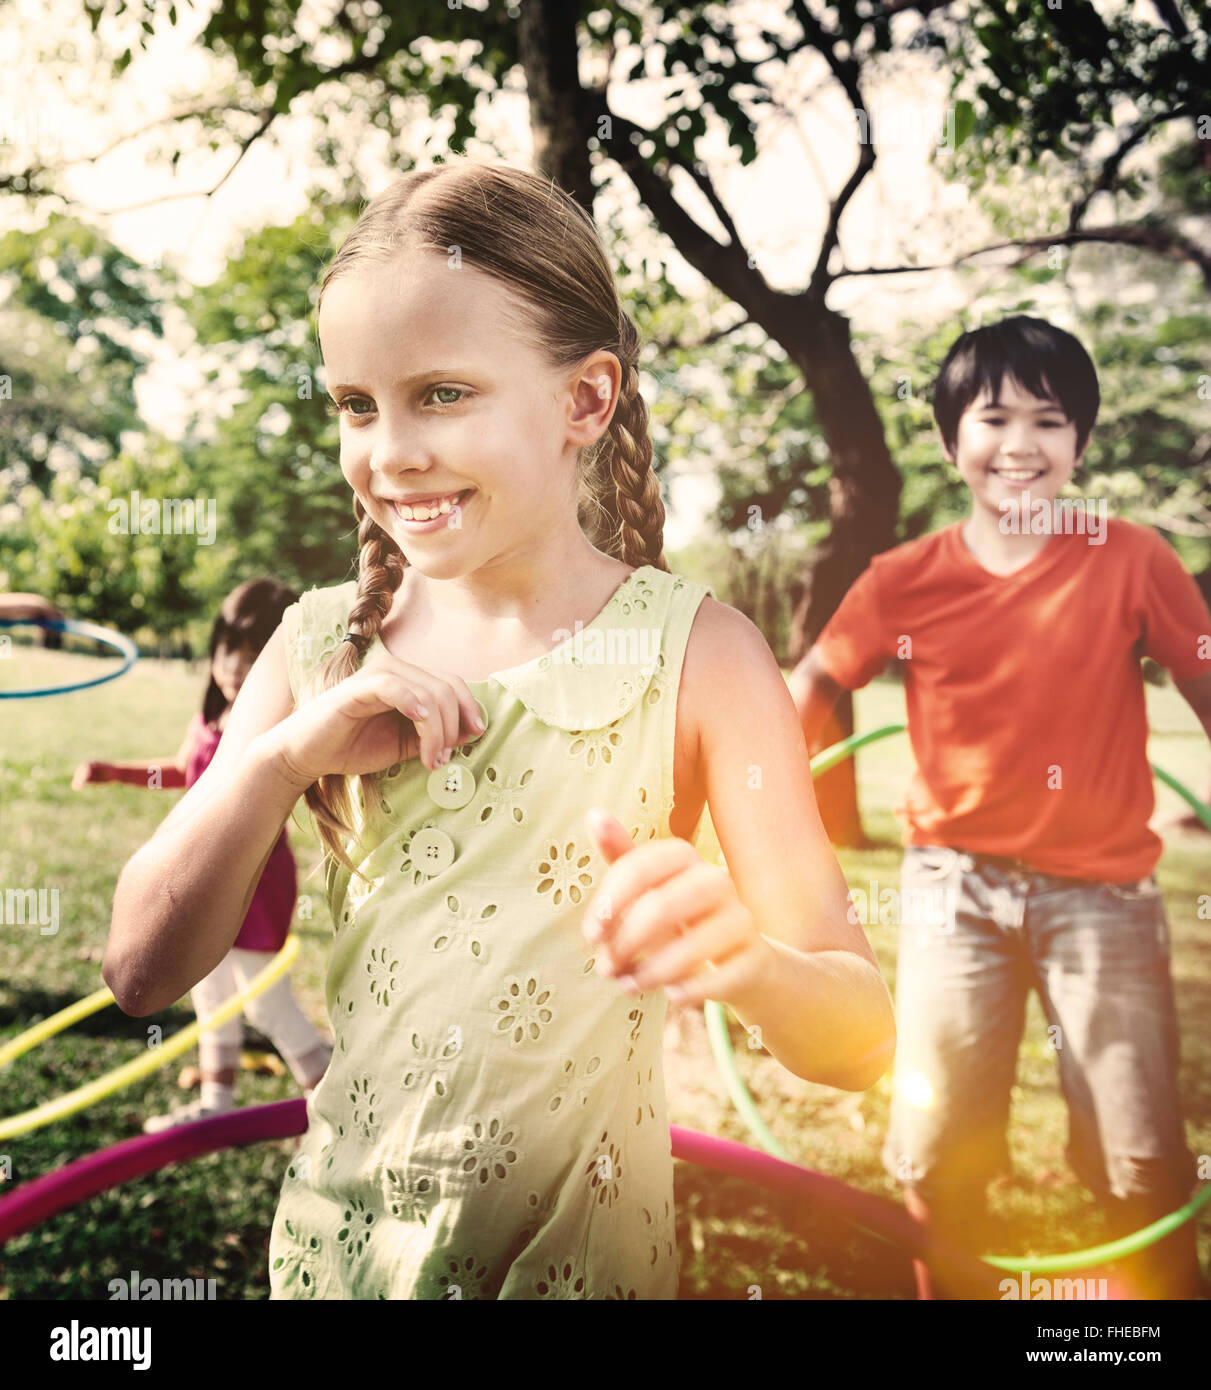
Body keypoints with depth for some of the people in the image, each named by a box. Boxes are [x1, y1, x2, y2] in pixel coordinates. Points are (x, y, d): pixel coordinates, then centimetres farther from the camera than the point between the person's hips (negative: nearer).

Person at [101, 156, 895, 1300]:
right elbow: (142, 970, -4)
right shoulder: (322, 644, -4)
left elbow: (861, 1042, -17)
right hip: (337, 1234, 3)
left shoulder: (695, 653, -14)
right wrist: (285, 752, -19)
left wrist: (743, 958, -39)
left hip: (576, 1246, -2)